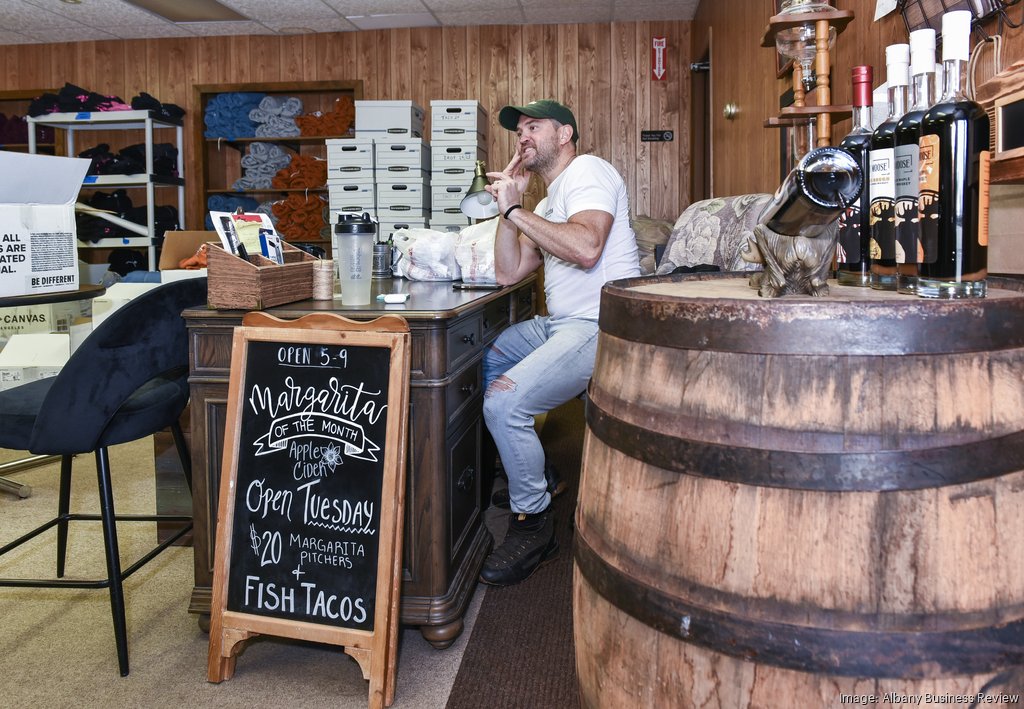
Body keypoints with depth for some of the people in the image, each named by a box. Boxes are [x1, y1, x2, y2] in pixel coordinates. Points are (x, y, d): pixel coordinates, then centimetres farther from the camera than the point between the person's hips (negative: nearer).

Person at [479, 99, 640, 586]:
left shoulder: (588, 172, -7)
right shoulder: (547, 203, 23)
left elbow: (586, 247, -27)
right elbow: (508, 273, 14)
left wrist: (516, 209, -16)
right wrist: (509, 204, 8)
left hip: (599, 326, -11)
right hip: (559, 324, 11)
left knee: (503, 400, -25)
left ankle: (533, 523, -6)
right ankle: (522, 470, 28)